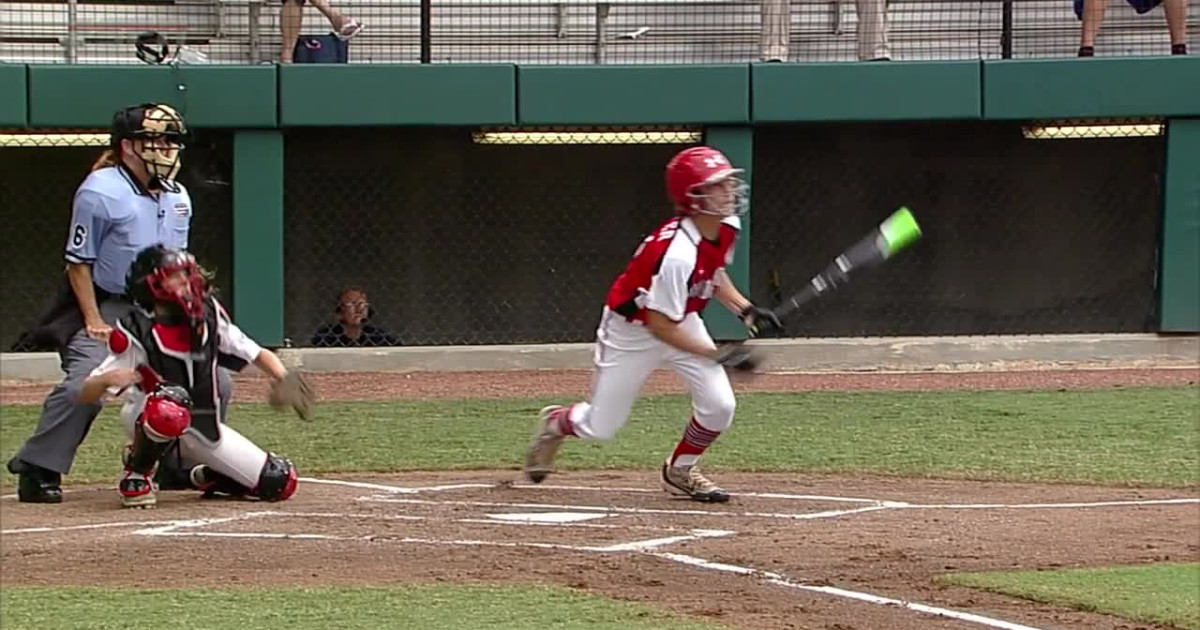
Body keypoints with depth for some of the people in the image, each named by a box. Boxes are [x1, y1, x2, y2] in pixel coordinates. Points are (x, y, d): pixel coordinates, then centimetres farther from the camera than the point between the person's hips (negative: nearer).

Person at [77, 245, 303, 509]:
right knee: (170, 404, -42)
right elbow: (86, 395, -19)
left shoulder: (208, 316, -5)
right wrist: (107, 379, -43)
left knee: (279, 483, -4)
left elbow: (257, 354, 1)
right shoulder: (137, 332, -19)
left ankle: (207, 477, 24)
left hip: (205, 428, 5)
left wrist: (283, 377, -21)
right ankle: (136, 475, -13)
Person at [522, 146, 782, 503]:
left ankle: (680, 472, 17)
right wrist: (717, 354, -31)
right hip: (631, 330, -7)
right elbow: (660, 327, -31)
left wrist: (744, 309, -3)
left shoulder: (727, 227, -12)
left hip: (683, 320, 7)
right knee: (600, 429, 3)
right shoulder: (678, 254, -37)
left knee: (719, 405, -9)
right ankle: (555, 423, 39)